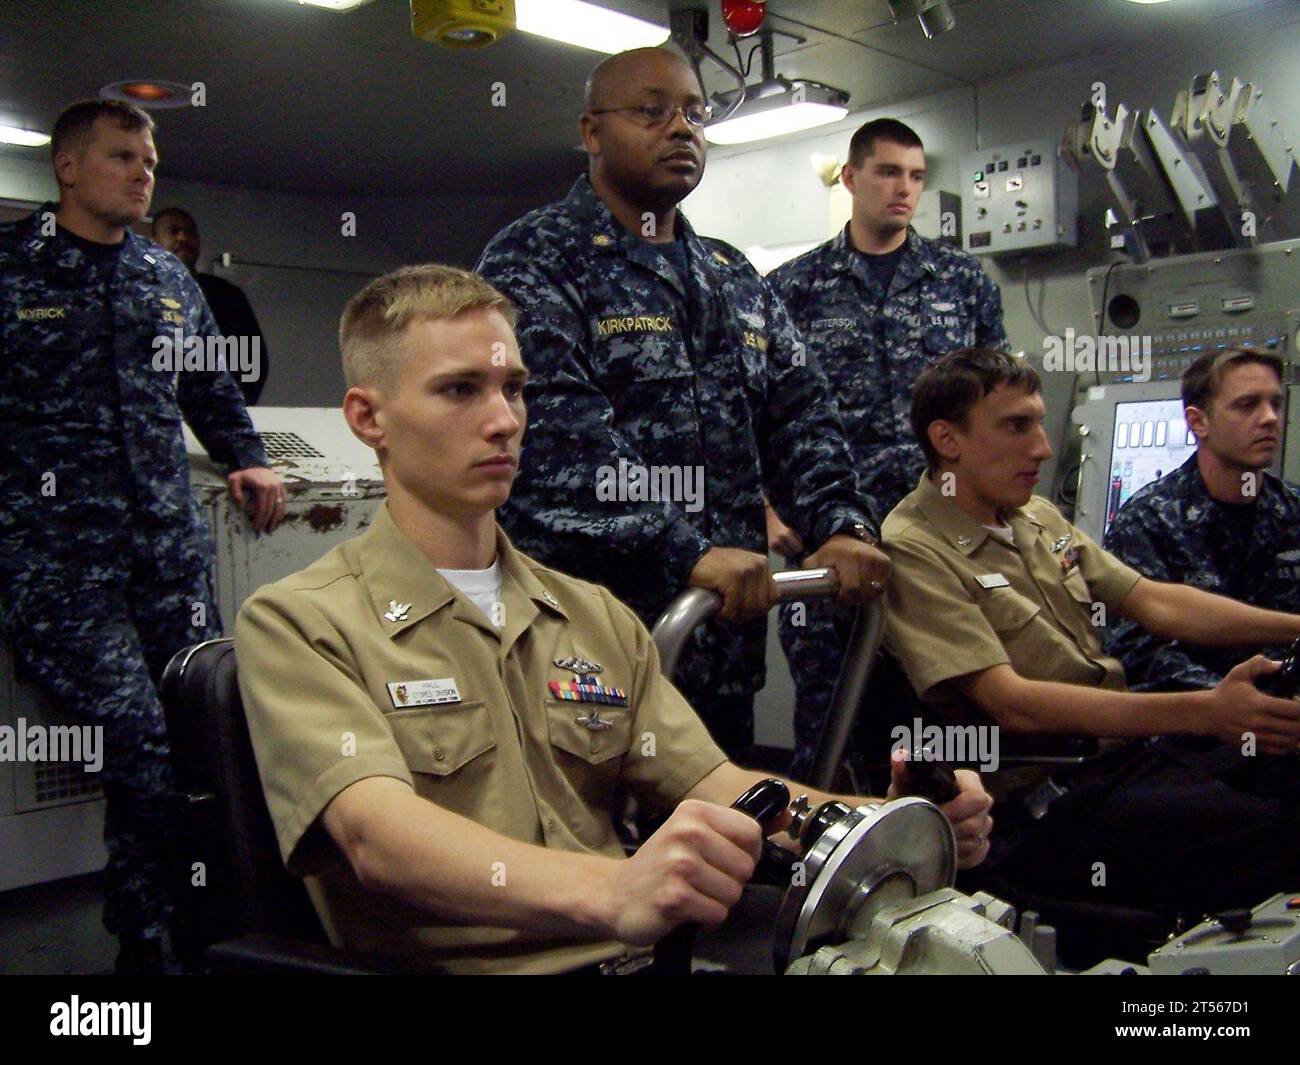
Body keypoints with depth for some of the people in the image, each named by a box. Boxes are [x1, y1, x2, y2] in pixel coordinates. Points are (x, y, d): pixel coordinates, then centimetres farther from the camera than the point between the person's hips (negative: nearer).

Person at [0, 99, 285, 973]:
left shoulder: (169, 280, 19)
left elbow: (213, 389, 32)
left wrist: (247, 461, 18)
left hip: (170, 546, 5)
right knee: (141, 742, -14)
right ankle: (147, 942, 4)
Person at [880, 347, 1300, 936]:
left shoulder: (1037, 517, 16)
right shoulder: (915, 553, -12)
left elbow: (1153, 601, 18)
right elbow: (1010, 703, -20)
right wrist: (1204, 711, -26)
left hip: (1134, 747, 9)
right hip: (1046, 806, -8)